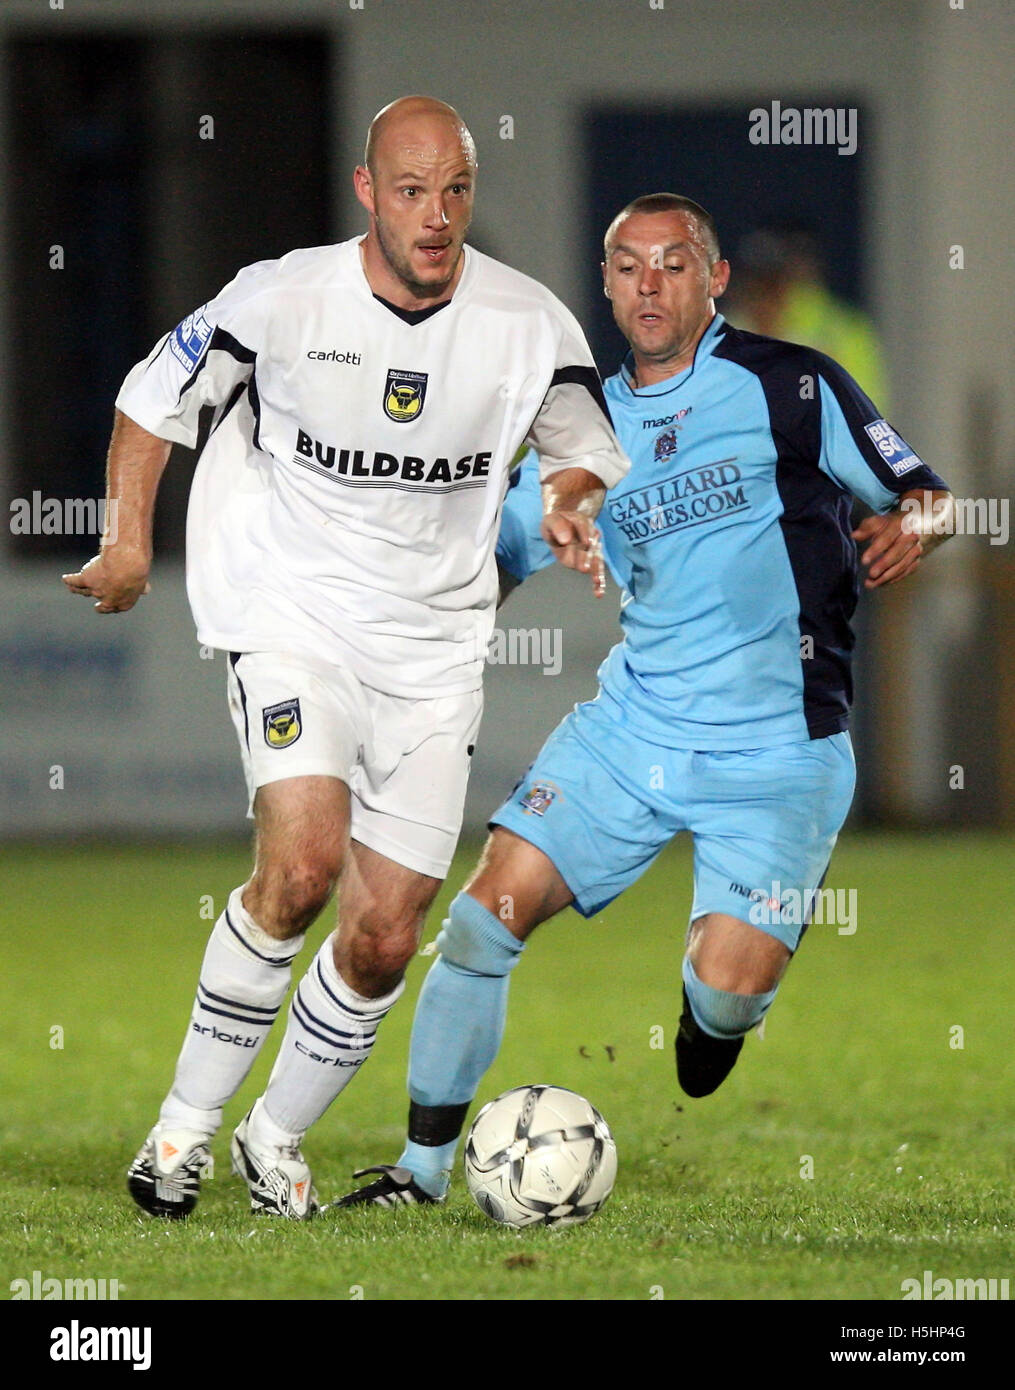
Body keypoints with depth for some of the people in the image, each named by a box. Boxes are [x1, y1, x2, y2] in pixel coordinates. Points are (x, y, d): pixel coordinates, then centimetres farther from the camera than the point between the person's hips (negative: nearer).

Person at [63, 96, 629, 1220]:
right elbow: (157, 395, 6)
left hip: (434, 647, 3)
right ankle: (187, 1119, -10)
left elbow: (584, 450, 11)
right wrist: (129, 540, 0)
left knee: (383, 942, 1)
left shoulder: (532, 327, -5)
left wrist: (571, 505, -11)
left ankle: (276, 1136, 25)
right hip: (294, 615, -3)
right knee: (303, 863, -25)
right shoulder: (283, 300, -10)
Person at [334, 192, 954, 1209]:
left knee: (726, 993, -15)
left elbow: (926, 496, 0)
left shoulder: (791, 388, -3)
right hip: (631, 726, 4)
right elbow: (490, 558, 19)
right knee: (489, 907, -9)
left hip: (777, 751, -4)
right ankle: (425, 1164, 3)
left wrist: (909, 527, -22)